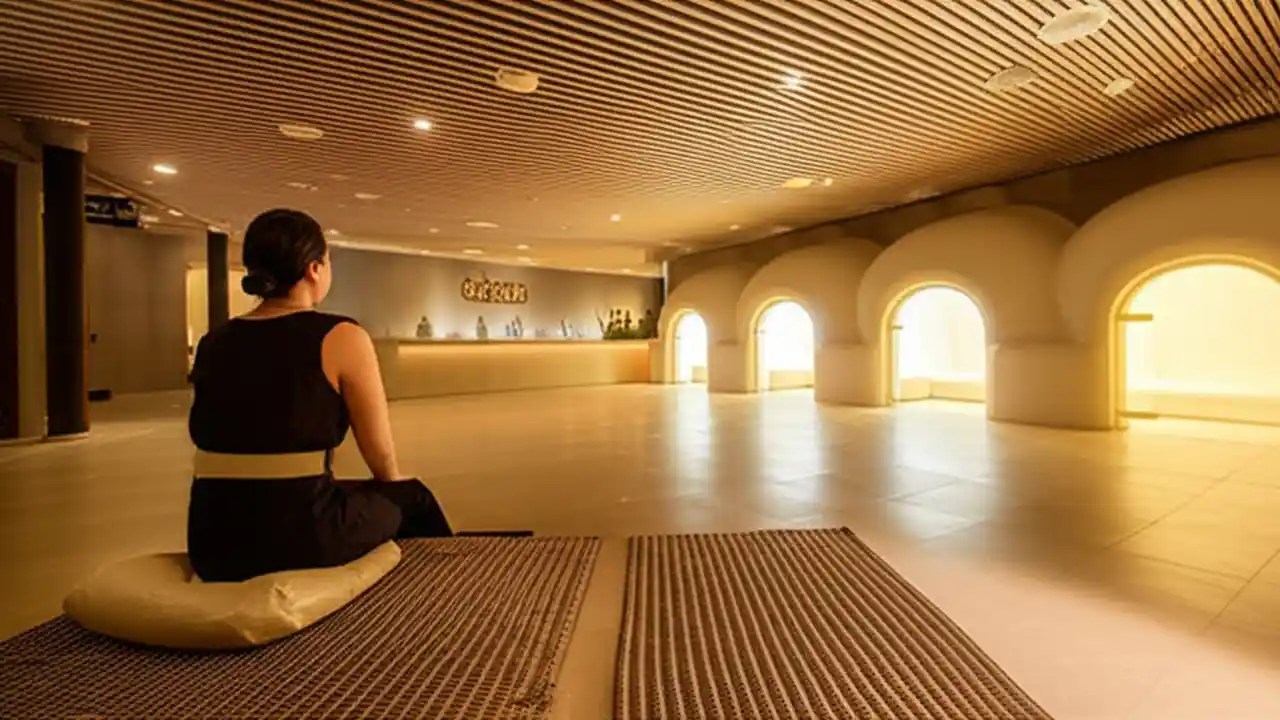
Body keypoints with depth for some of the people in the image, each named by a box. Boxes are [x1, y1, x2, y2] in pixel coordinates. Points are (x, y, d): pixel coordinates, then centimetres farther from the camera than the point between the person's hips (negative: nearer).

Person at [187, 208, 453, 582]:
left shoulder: (212, 343, 8)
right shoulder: (342, 337, -11)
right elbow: (383, 462, -6)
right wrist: (395, 485, 18)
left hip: (212, 542, 7)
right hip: (298, 539, -6)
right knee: (411, 497, 22)